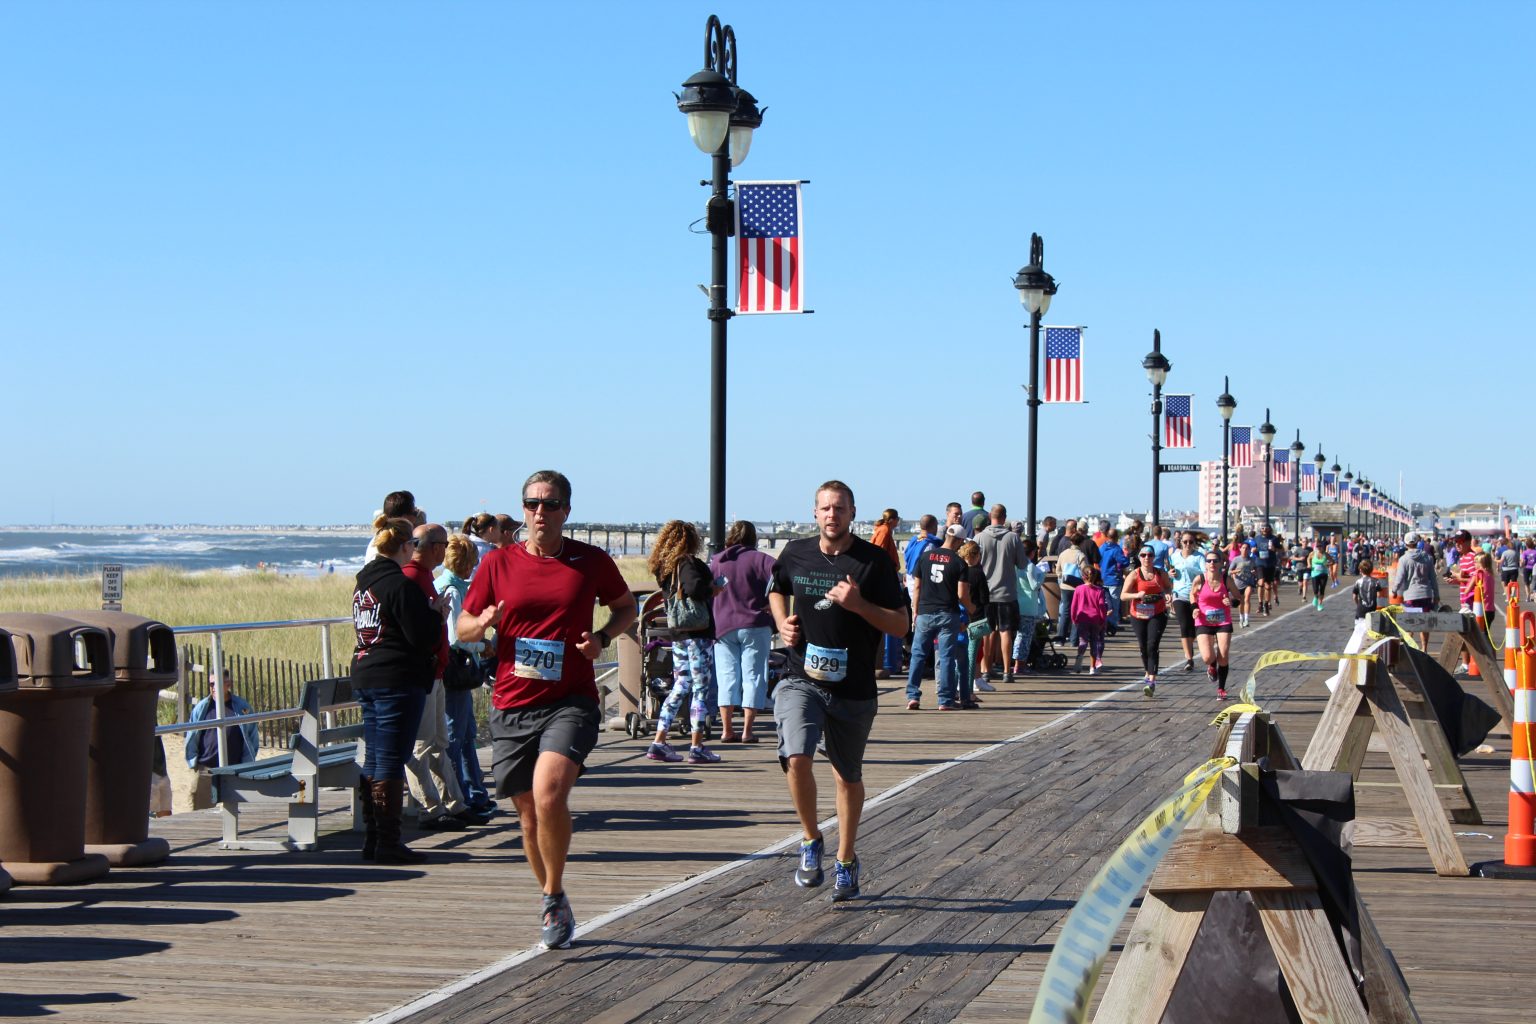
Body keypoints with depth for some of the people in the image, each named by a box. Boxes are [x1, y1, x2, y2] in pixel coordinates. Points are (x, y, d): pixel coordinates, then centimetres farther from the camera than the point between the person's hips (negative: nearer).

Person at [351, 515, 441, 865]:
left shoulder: (363, 583, 12)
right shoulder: (401, 585, -15)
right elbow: (423, 635, -18)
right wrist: (438, 614, 2)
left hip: (365, 678, 9)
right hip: (398, 681, -9)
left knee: (373, 762, 13)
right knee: (391, 764, -5)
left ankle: (372, 840, 17)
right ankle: (388, 844, -3)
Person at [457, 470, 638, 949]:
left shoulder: (592, 561, 2)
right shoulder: (498, 563, 5)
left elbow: (626, 606, 18)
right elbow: (463, 626, 13)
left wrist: (603, 637, -1)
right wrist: (483, 623, -10)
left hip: (571, 702, -3)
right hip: (512, 706, 3)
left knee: (549, 793, -25)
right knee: (530, 815, 9)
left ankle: (554, 896, -5)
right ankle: (556, 908, 30)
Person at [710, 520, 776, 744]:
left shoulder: (715, 561, 8)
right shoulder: (759, 559, -4)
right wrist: (770, 604, -7)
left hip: (723, 626, 3)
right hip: (755, 626, -3)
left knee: (727, 677, 7)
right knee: (753, 677, 2)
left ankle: (727, 730, 3)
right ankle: (747, 730, -2)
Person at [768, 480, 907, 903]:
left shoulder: (874, 561, -6)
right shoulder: (796, 553, 3)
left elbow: (901, 626, -6)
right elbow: (777, 591, 25)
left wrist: (859, 605, -21)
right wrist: (782, 622, 4)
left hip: (853, 688, -1)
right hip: (802, 679, 1)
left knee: (848, 777, 13)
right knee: (796, 758, -22)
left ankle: (846, 860, 32)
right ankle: (811, 839, 1)